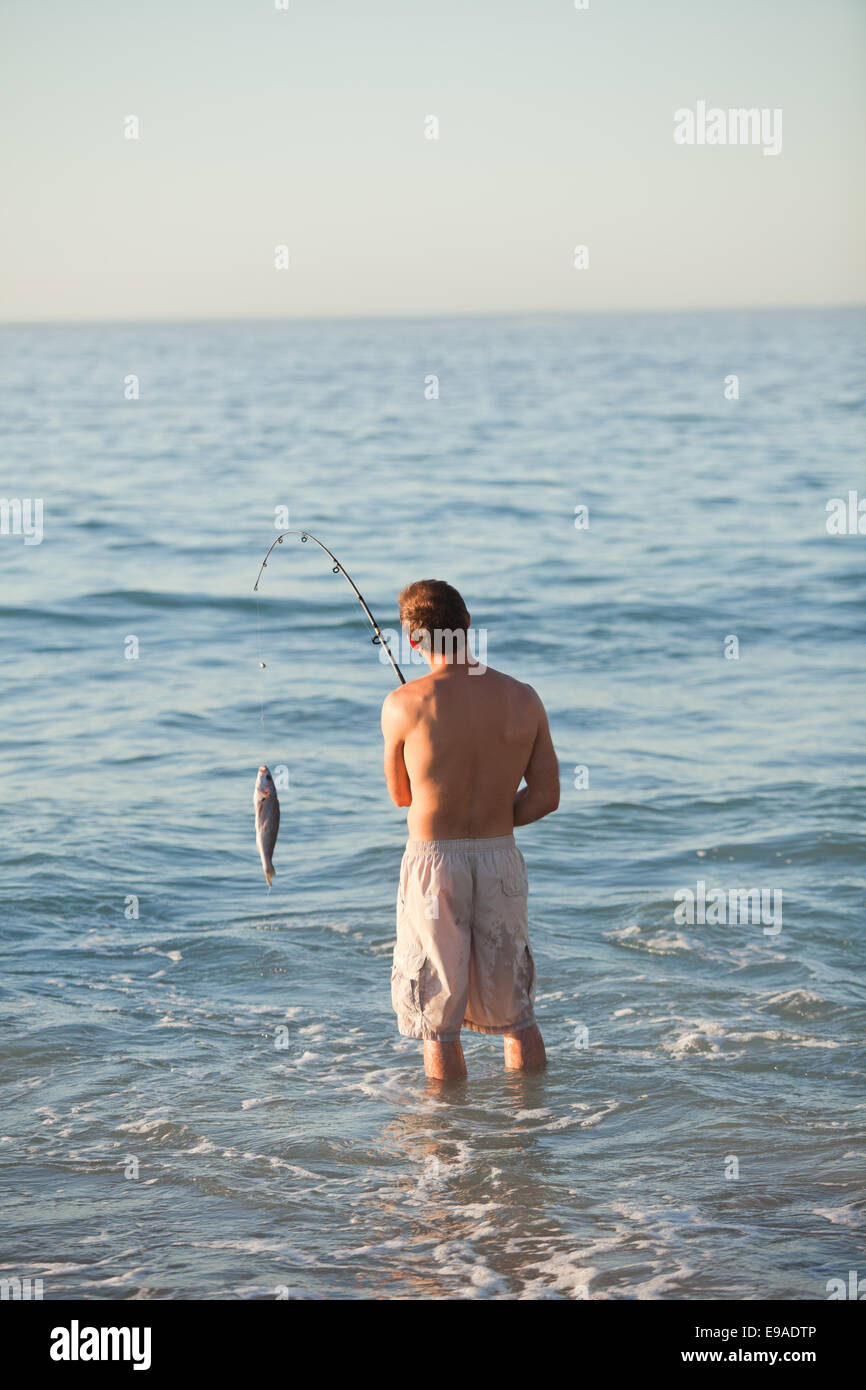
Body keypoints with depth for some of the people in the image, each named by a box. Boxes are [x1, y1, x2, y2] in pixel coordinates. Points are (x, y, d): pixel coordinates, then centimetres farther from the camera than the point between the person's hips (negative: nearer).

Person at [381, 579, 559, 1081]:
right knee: (516, 1014, 18)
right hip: (503, 859, 3)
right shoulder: (523, 699, -3)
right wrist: (491, 822, 9)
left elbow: (401, 795, 3)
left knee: (438, 1022, 8)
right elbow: (547, 796, 0)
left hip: (434, 861, -3)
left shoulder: (405, 704, -11)